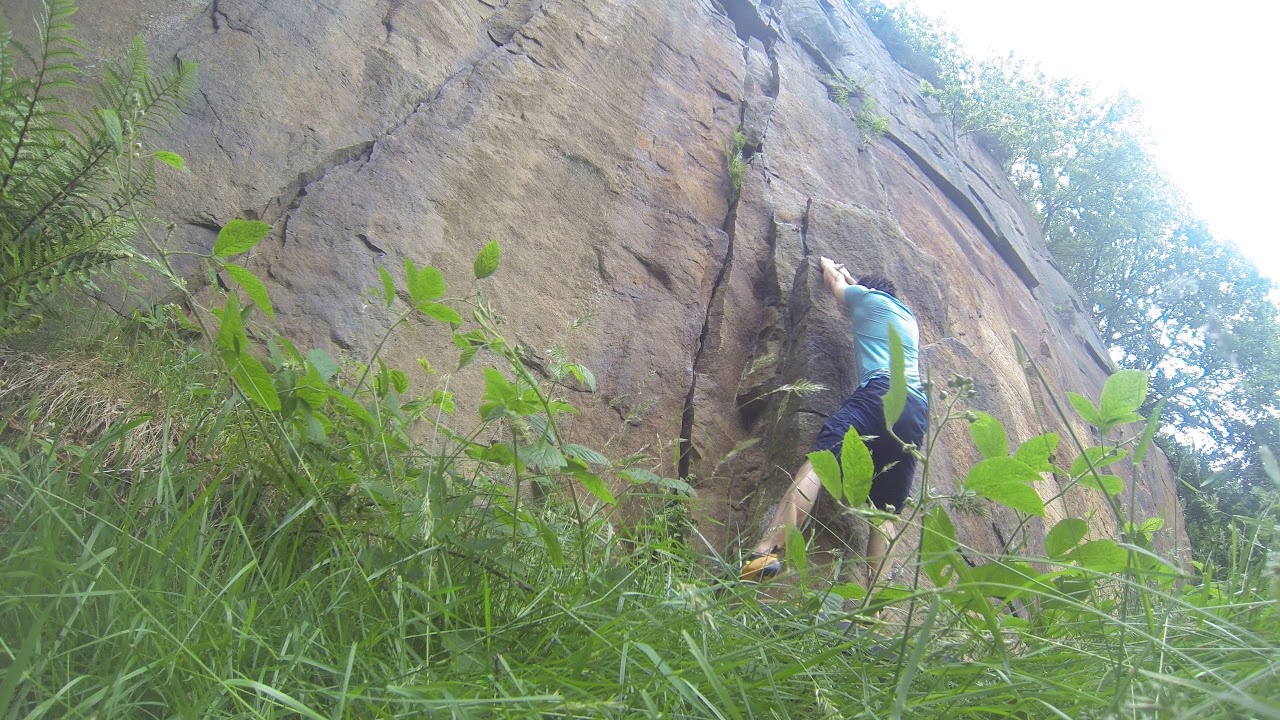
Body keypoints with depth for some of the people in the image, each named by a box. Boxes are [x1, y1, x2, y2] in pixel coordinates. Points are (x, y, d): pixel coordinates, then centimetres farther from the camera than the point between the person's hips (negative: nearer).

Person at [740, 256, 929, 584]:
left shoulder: (868, 297, 20)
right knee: (886, 510, 1)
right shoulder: (911, 319, 37)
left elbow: (835, 281, 41)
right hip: (919, 412, 7)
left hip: (881, 391, -7)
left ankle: (768, 552, -43)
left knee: (819, 459, -23)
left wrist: (828, 264, 62)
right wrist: (848, 274, 71)